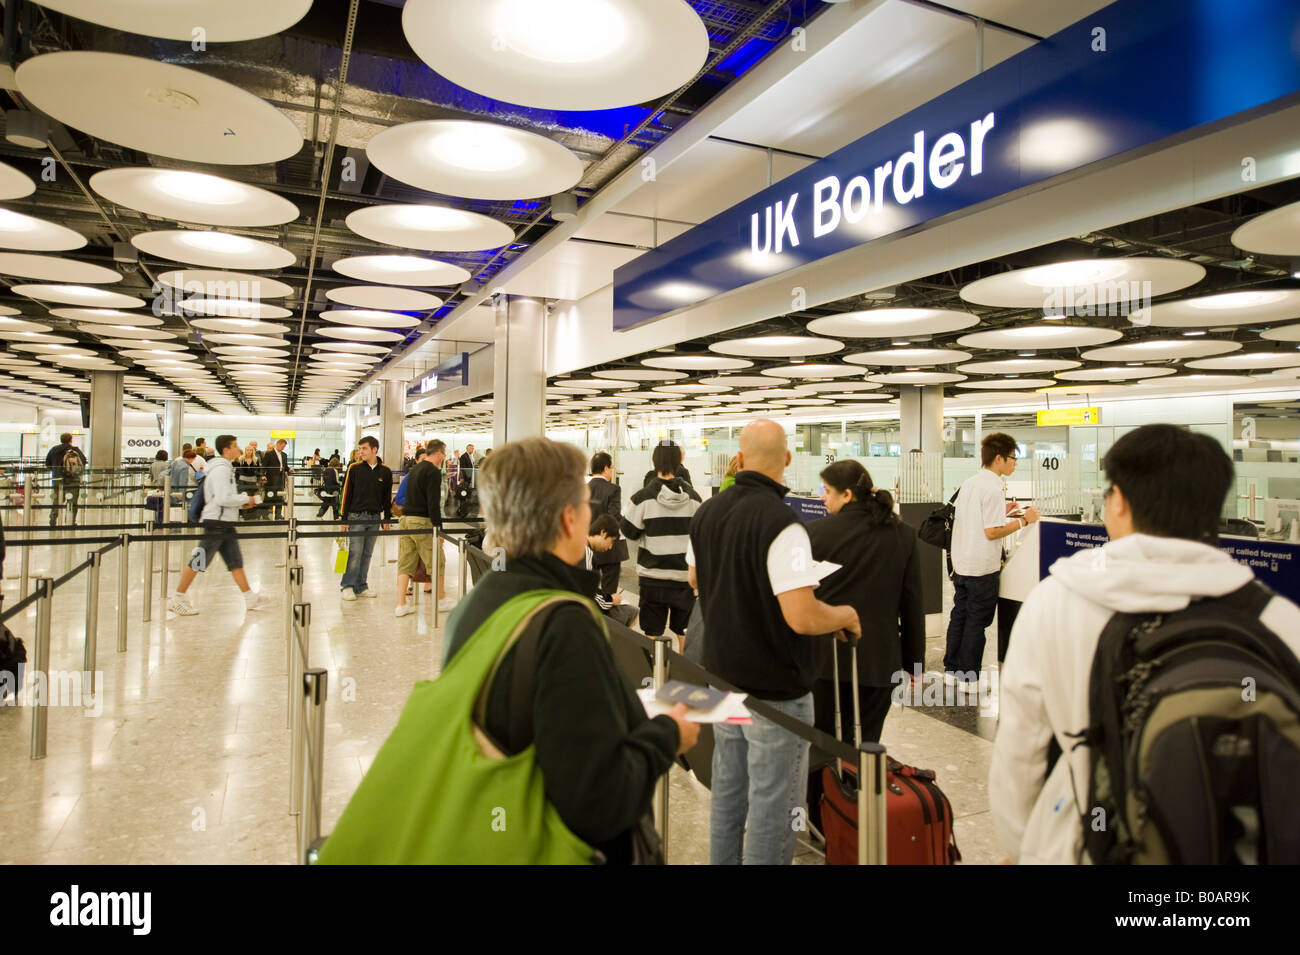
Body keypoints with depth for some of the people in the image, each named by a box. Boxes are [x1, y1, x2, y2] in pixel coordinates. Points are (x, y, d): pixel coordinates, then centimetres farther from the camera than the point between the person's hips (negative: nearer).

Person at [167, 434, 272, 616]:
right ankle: (177, 599, 8)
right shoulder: (221, 469, -15)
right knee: (198, 562, -2)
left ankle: (250, 597, 11)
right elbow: (222, 499, -22)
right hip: (216, 522, -10)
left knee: (235, 561, 9)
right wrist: (245, 500, -11)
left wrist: (242, 501, 10)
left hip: (225, 523, 10)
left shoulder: (225, 468, 15)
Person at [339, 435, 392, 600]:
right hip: (356, 517, -3)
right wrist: (344, 518, -3)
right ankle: (347, 586, 7)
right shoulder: (355, 469, -2)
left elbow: (387, 497, 12)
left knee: (367, 554, 9)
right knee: (355, 553, -4)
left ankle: (361, 586, 18)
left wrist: (387, 518, 10)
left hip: (375, 518, 3)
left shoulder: (385, 472, 4)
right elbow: (346, 493, 0)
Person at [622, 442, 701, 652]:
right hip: (685, 575, 2)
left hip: (652, 575, -2)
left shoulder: (643, 498, -11)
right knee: (684, 632, 13)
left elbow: (629, 531, -3)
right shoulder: (693, 497, -1)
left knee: (652, 634, 8)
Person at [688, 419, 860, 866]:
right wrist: (845, 616, -9)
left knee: (727, 790, 21)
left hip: (723, 678, 7)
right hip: (774, 692, -7)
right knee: (772, 804, 7)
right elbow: (802, 617, -28)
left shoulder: (707, 512, 0)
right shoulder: (781, 522, -24)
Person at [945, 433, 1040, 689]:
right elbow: (992, 532, -20)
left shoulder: (968, 483, 9)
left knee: (959, 615, 15)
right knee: (976, 622, 3)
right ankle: (969, 678, 12)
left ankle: (951, 670, 23)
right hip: (982, 567, -8)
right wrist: (1023, 520, -11)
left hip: (961, 562, 8)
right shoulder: (993, 489, -17)